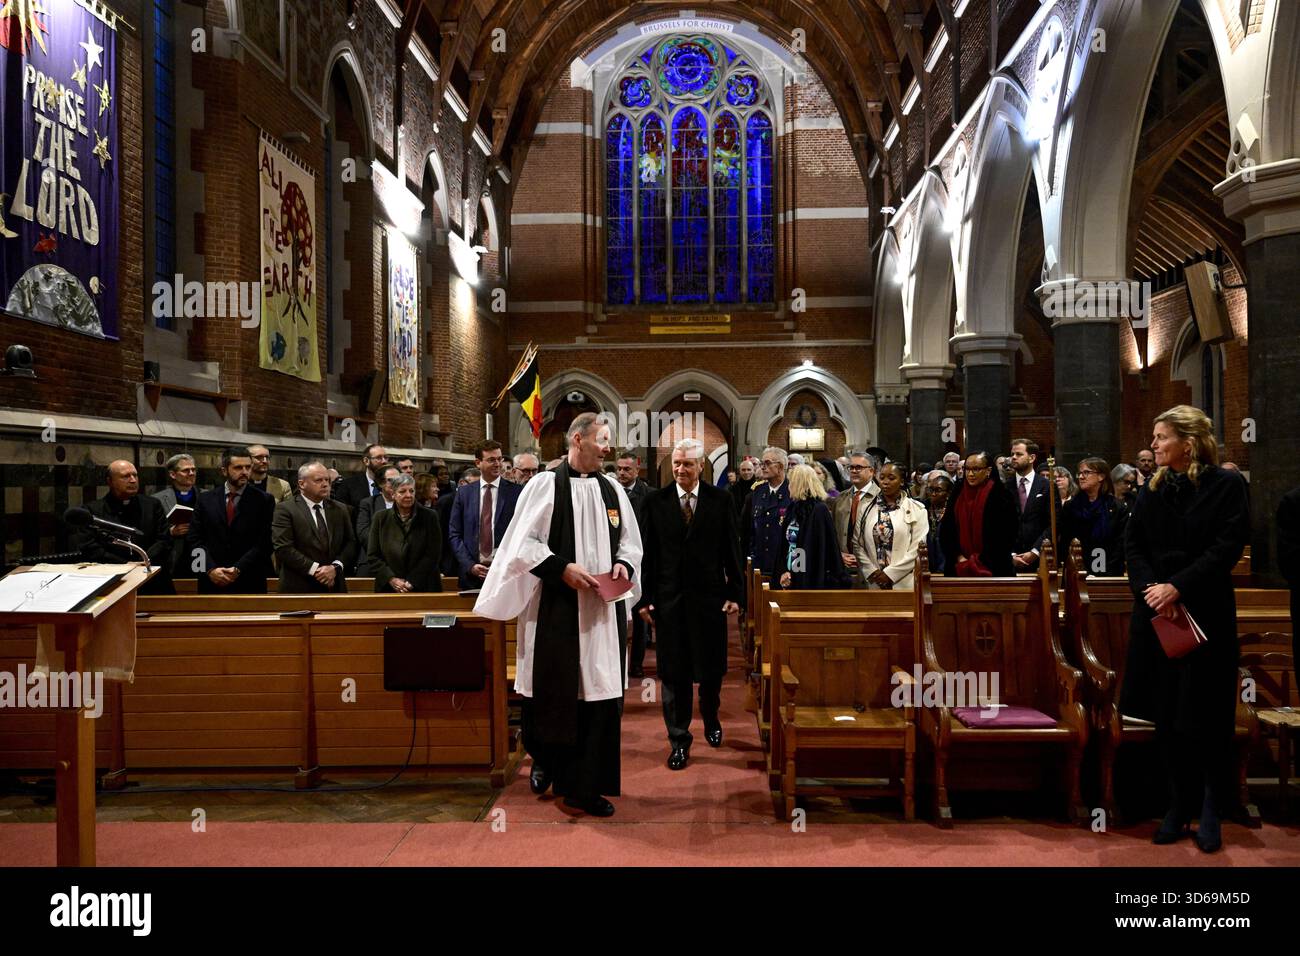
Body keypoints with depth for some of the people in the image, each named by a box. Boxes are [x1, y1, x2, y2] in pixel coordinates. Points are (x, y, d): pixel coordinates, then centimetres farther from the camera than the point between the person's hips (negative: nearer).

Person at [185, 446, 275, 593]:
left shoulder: (264, 501, -1)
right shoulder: (205, 499, 7)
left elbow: (264, 543, -7)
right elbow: (194, 540, 3)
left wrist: (238, 569, -15)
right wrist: (211, 569, -10)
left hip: (249, 583, -2)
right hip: (212, 582, 2)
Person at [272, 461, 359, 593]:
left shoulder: (340, 509, 11)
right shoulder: (285, 509, -4)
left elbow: (351, 543, 6)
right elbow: (284, 548, -12)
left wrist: (336, 567, -11)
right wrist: (315, 570, -17)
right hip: (299, 589, -4)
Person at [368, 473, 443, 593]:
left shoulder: (429, 516, 0)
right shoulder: (381, 518, 6)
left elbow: (433, 555, -5)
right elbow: (372, 557, 3)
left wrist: (412, 582, -13)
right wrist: (392, 579, -10)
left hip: (423, 588, -1)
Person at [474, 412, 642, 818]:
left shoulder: (613, 489, 10)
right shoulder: (544, 485, -4)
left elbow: (630, 540, 15)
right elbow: (524, 542, -7)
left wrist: (623, 565, -5)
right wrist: (562, 568, -18)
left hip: (603, 609, 4)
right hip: (555, 607, -4)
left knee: (598, 692, 3)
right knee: (552, 689, 6)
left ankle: (583, 785, 14)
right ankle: (544, 761, 34)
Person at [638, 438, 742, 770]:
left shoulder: (720, 501, 0)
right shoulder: (655, 502, 0)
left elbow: (731, 550, 2)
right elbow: (647, 553, 0)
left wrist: (735, 592, -1)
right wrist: (645, 598, -3)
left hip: (710, 596, 1)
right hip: (669, 599, 0)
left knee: (712, 667, 13)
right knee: (673, 673, 5)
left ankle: (711, 718, 41)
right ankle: (678, 739, 18)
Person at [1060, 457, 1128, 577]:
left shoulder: (1119, 508, 3)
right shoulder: (1070, 506, 7)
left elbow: (1120, 545, -3)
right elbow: (1064, 543, 2)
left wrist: (1107, 573, -12)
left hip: (1108, 575, -1)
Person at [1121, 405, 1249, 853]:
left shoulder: (1226, 485, -3)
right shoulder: (1151, 490, 10)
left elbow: (1227, 547, -12)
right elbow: (1132, 545, 4)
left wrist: (1177, 587, -19)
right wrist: (1151, 588, -13)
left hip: (1205, 614, -4)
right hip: (1156, 613, 4)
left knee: (1206, 716, 1)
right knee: (1167, 714, 7)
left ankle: (1212, 810, 14)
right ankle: (1180, 805, 18)